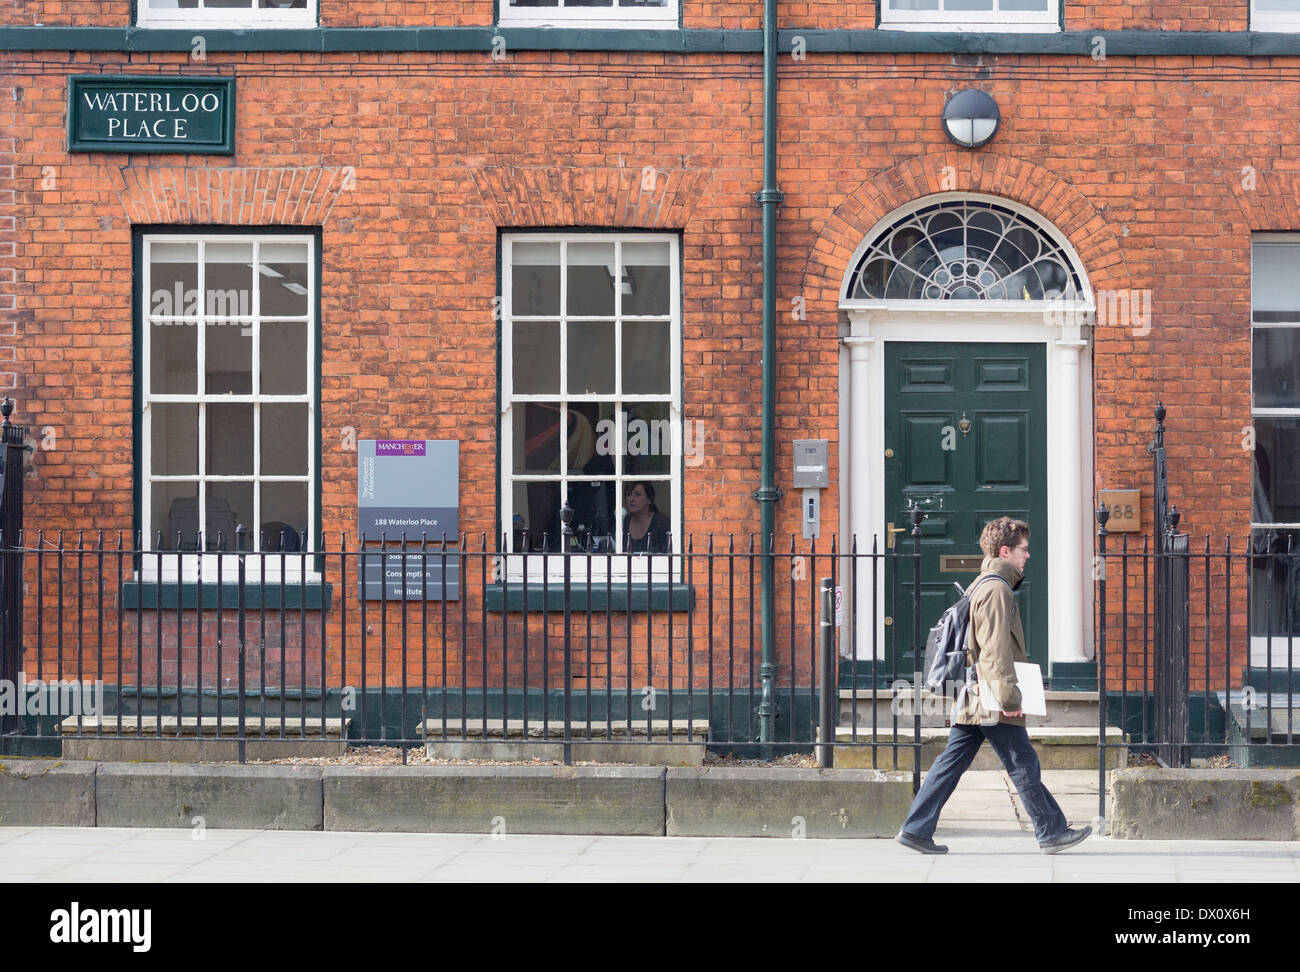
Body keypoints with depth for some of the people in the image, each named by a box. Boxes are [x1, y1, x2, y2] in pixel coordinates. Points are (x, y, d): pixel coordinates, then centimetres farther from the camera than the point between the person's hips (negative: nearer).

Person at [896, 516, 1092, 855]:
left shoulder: (980, 586, 19)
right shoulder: (997, 589, -13)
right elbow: (996, 650, -20)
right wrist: (1009, 697, -21)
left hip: (971, 700, 10)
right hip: (991, 700, -10)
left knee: (951, 763, 7)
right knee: (1023, 765, -1)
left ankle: (916, 829, 5)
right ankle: (1051, 832, 8)